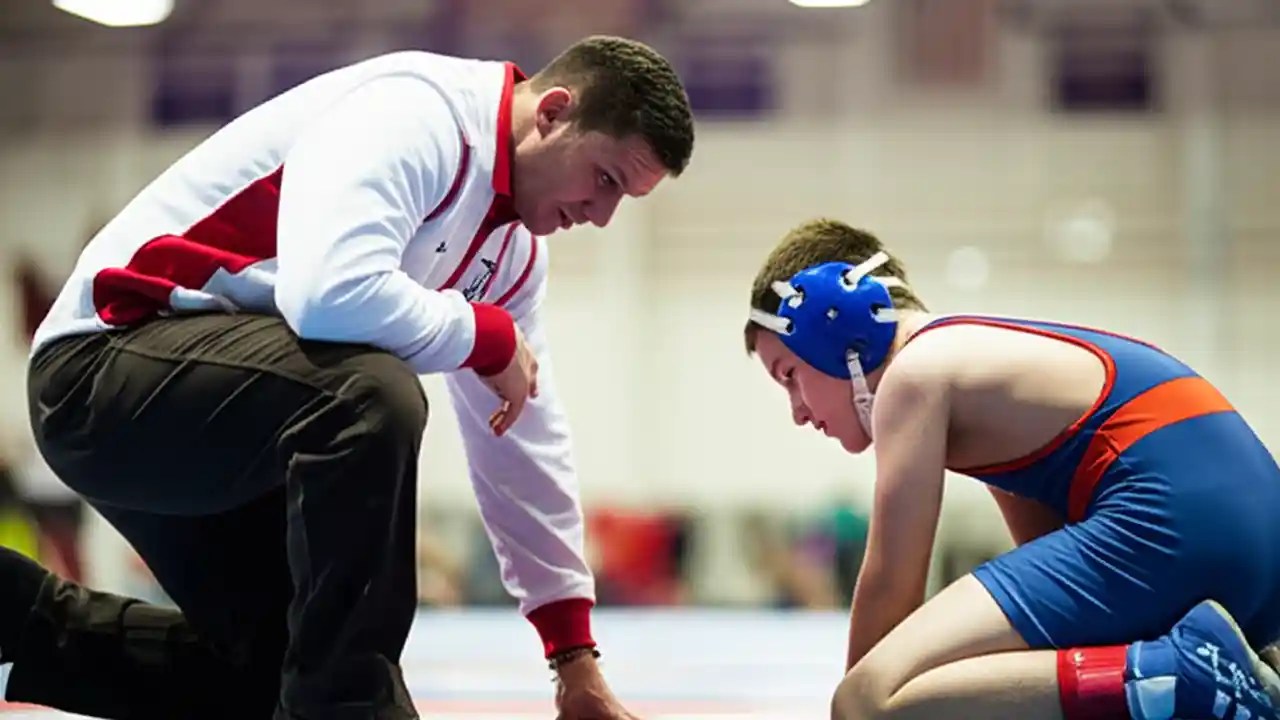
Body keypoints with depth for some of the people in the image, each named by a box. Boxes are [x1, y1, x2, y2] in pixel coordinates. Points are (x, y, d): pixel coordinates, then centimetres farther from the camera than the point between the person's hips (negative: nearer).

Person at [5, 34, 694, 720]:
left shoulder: (509, 243, 10)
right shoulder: (415, 111, -20)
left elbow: (522, 436, 15)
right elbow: (329, 291, -38)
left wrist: (575, 654, 14)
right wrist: (488, 336, -19)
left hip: (224, 393, 10)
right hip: (106, 361, -10)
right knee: (372, 391, -34)